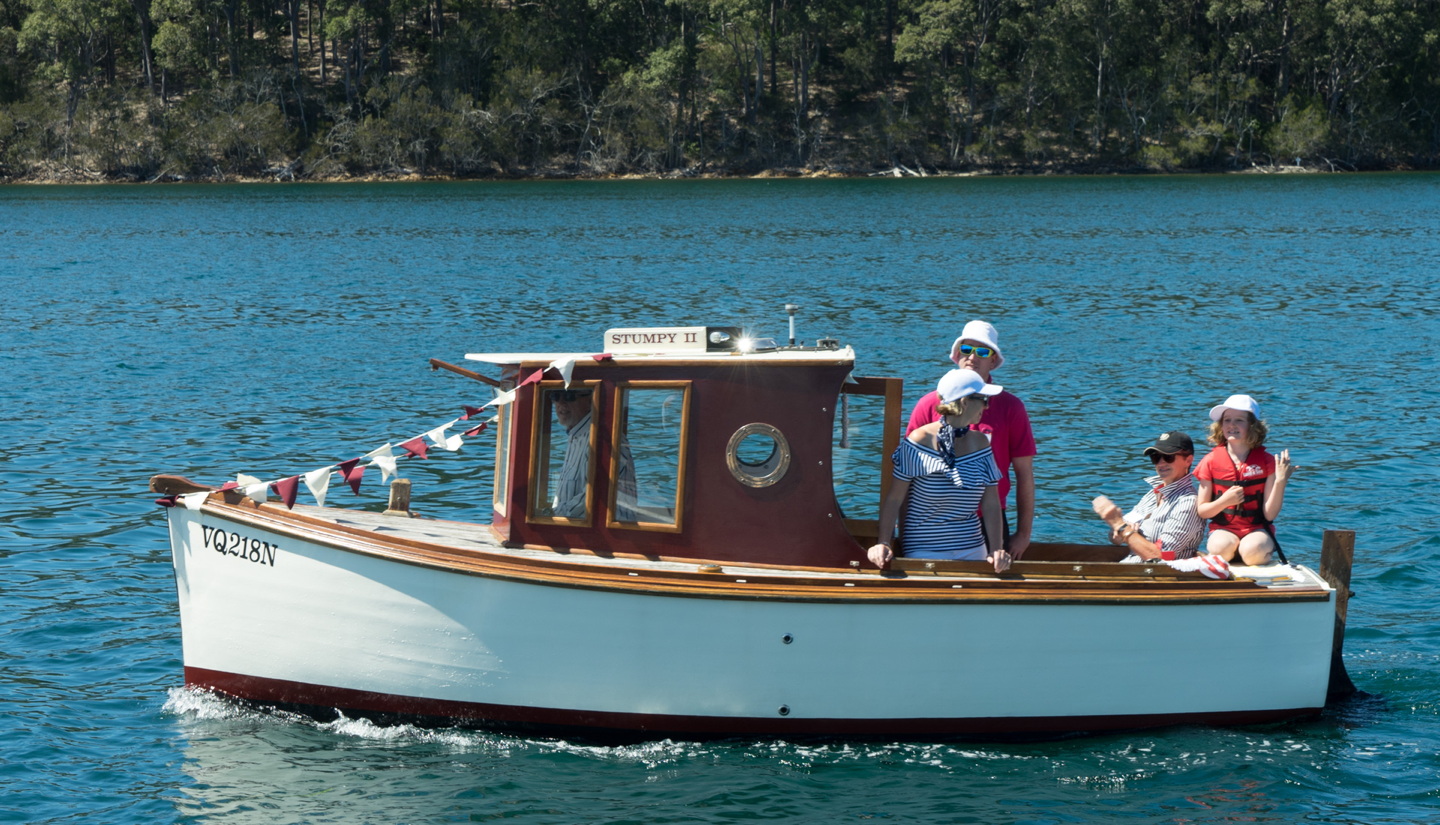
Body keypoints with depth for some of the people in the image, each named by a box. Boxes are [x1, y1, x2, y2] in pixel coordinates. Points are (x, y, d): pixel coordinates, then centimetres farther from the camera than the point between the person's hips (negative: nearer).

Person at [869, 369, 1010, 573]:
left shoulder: (980, 443, 4)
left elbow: (991, 503, 0)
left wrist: (996, 549, -12)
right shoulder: (919, 442, -11)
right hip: (923, 552, -4)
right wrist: (883, 544, -21)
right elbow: (894, 499, -10)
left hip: (973, 550, 5)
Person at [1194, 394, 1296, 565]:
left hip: (1257, 530, 0)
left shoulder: (1266, 461, 0)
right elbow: (1201, 511, 2)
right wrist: (1224, 501, -17)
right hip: (1223, 529, 0)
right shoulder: (1211, 461, 1)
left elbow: (1270, 514, -4)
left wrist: (1280, 481, -16)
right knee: (1221, 547, -36)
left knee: (1253, 551, -35)